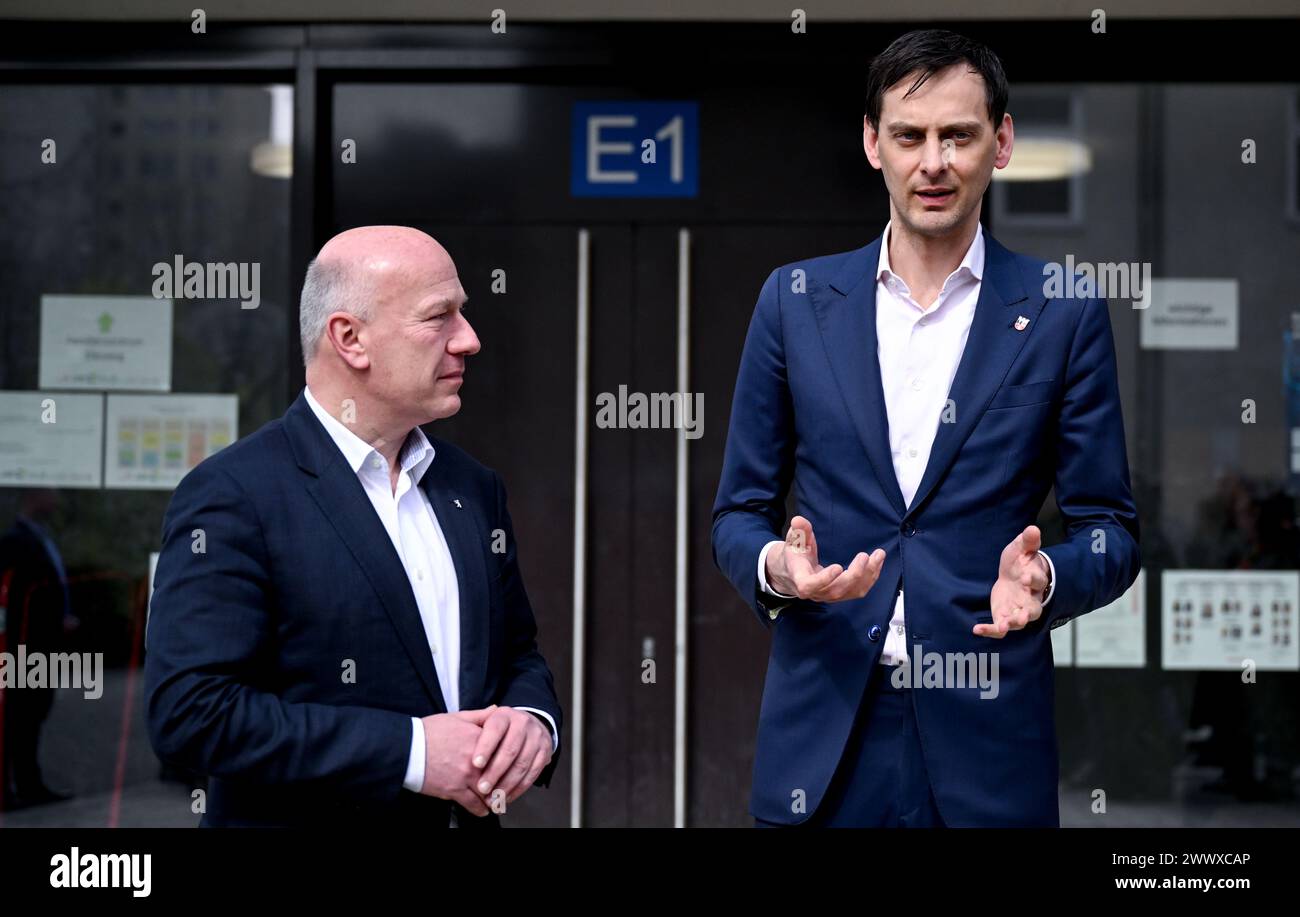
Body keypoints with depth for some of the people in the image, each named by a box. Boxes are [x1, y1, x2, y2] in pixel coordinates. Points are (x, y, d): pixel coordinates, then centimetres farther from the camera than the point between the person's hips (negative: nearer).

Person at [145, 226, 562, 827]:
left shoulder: (474, 489, 5)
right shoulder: (232, 496, -16)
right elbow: (190, 712, -23)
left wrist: (532, 720, -9)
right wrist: (411, 750, -25)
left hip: (470, 813, 6)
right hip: (307, 816, -6)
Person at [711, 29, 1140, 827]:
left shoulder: (1064, 313, 1)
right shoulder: (796, 300, 6)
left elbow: (1109, 528, 3)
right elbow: (738, 511, 9)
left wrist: (1044, 578, -18)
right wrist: (775, 565, -13)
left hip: (987, 735, -1)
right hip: (821, 726, 1)